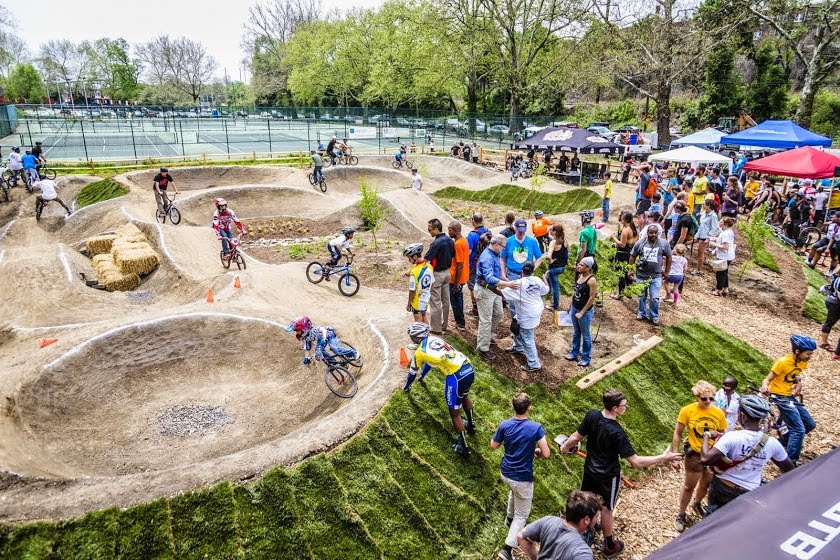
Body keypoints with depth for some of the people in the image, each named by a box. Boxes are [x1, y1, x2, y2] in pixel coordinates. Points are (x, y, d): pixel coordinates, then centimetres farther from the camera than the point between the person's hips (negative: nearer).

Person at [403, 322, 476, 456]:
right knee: (464, 395, 37)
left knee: (455, 414, 9)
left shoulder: (419, 352, 5)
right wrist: (422, 376, 58)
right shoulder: (434, 339, 23)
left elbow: (412, 373, 22)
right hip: (469, 369, 8)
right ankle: (471, 425, 51)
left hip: (456, 376, -8)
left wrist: (406, 387, 42)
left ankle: (463, 447, 17)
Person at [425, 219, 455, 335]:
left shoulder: (436, 243, -23)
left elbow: (425, 260, -25)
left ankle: (436, 328, 7)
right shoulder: (450, 240, 2)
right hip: (447, 273, 9)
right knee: (445, 300, 16)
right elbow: (452, 256, 12)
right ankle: (445, 324, 27)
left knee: (435, 302, 1)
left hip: (437, 274, -8)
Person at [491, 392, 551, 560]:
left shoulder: (505, 425, -11)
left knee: (514, 490, 38)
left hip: (505, 473, 5)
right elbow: (546, 454, -20)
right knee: (522, 515, 12)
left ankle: (510, 517, 59)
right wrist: (537, 451, 1)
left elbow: (493, 446, 1)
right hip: (523, 478, -5)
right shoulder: (536, 427, -21)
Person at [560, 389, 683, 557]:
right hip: (608, 475, -5)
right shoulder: (617, 432, -34)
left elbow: (576, 437, -4)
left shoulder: (591, 415, -18)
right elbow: (636, 462, -29)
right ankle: (609, 546, 37)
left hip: (590, 469, 5)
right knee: (606, 509, 15)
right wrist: (663, 458, -22)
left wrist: (565, 447, 16)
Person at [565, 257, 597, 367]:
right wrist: (571, 305, 16)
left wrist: (582, 312, -18)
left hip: (585, 311, -7)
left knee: (585, 335, 8)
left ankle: (586, 358, 21)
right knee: (576, 332, 21)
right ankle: (574, 352, 36)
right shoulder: (579, 276, 1)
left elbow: (592, 298, -20)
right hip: (574, 308, 7)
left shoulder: (591, 280, -22)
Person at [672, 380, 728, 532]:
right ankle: (681, 515, 32)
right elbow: (677, 434, -10)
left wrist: (718, 435, -21)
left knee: (706, 483, 24)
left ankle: (697, 504, 53)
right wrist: (675, 454, -10)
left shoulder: (719, 413, -12)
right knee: (689, 486, 12)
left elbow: (722, 434, 3)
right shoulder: (687, 411, -19)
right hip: (695, 454, -3)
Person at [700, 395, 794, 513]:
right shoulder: (772, 443, -12)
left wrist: (706, 435, -15)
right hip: (749, 494, 2)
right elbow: (789, 469, 5)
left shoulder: (731, 437, -24)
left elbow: (705, 459, -30)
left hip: (722, 489, -2)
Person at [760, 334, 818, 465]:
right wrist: (764, 386, -41)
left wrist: (798, 383, -3)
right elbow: (768, 379, -20)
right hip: (781, 397, -8)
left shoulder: (803, 362, 0)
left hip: (791, 396, 8)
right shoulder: (783, 362, -22)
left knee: (810, 424, 13)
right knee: (799, 430, -12)